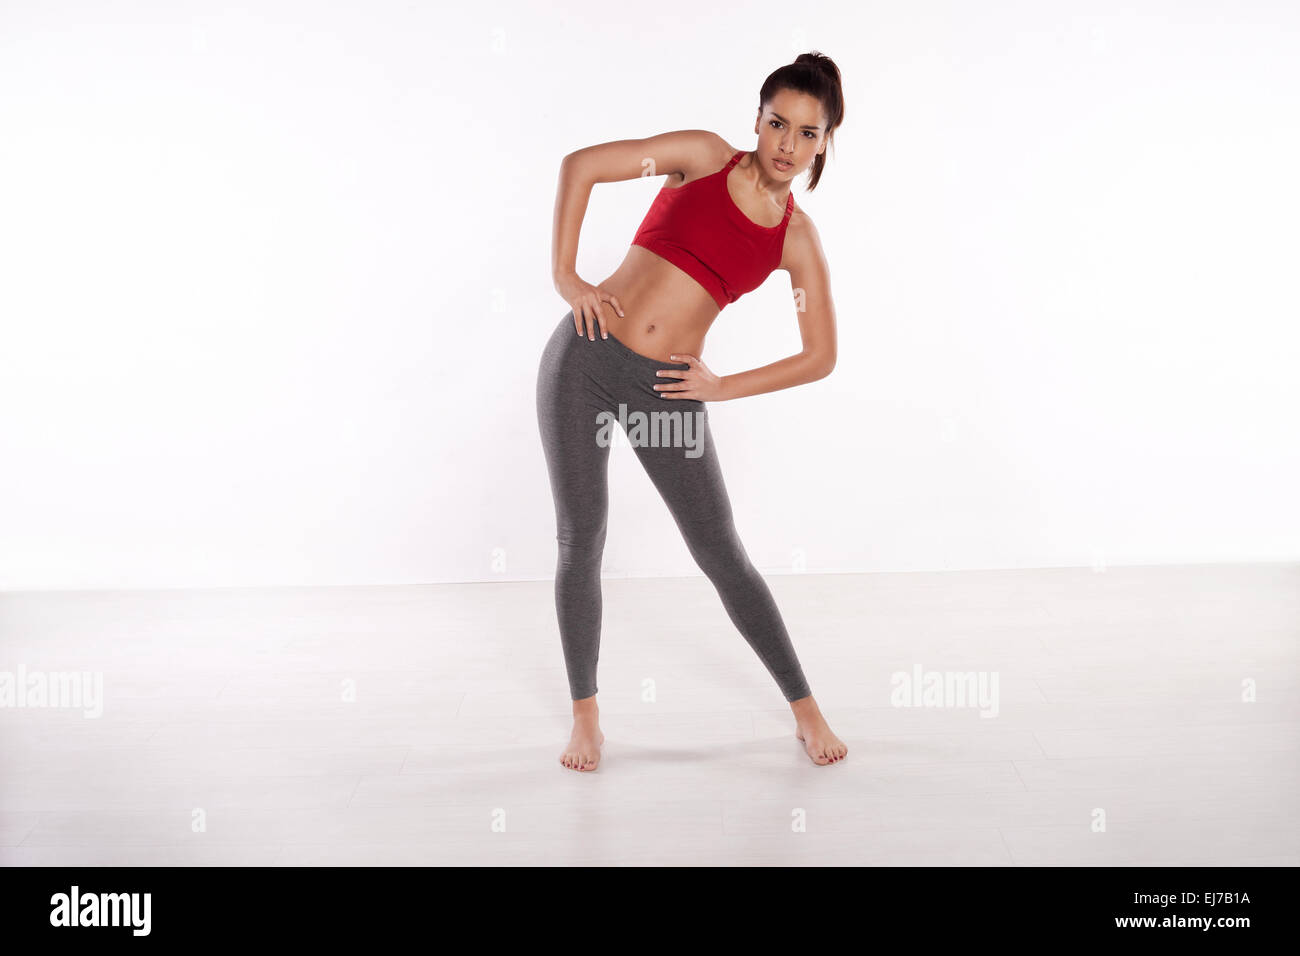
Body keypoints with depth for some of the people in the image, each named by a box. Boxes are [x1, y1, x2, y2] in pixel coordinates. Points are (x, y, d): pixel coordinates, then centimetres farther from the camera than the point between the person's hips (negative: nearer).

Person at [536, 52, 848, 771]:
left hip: (667, 391, 1)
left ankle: (804, 708, 17)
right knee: (580, 541, 2)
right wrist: (565, 277, -7)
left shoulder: (797, 240, 4)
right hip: (586, 359, 0)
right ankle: (585, 716, 18)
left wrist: (723, 387, -1)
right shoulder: (706, 156, 0)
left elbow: (820, 357, 6)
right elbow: (580, 165, -2)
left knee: (723, 556, 2)